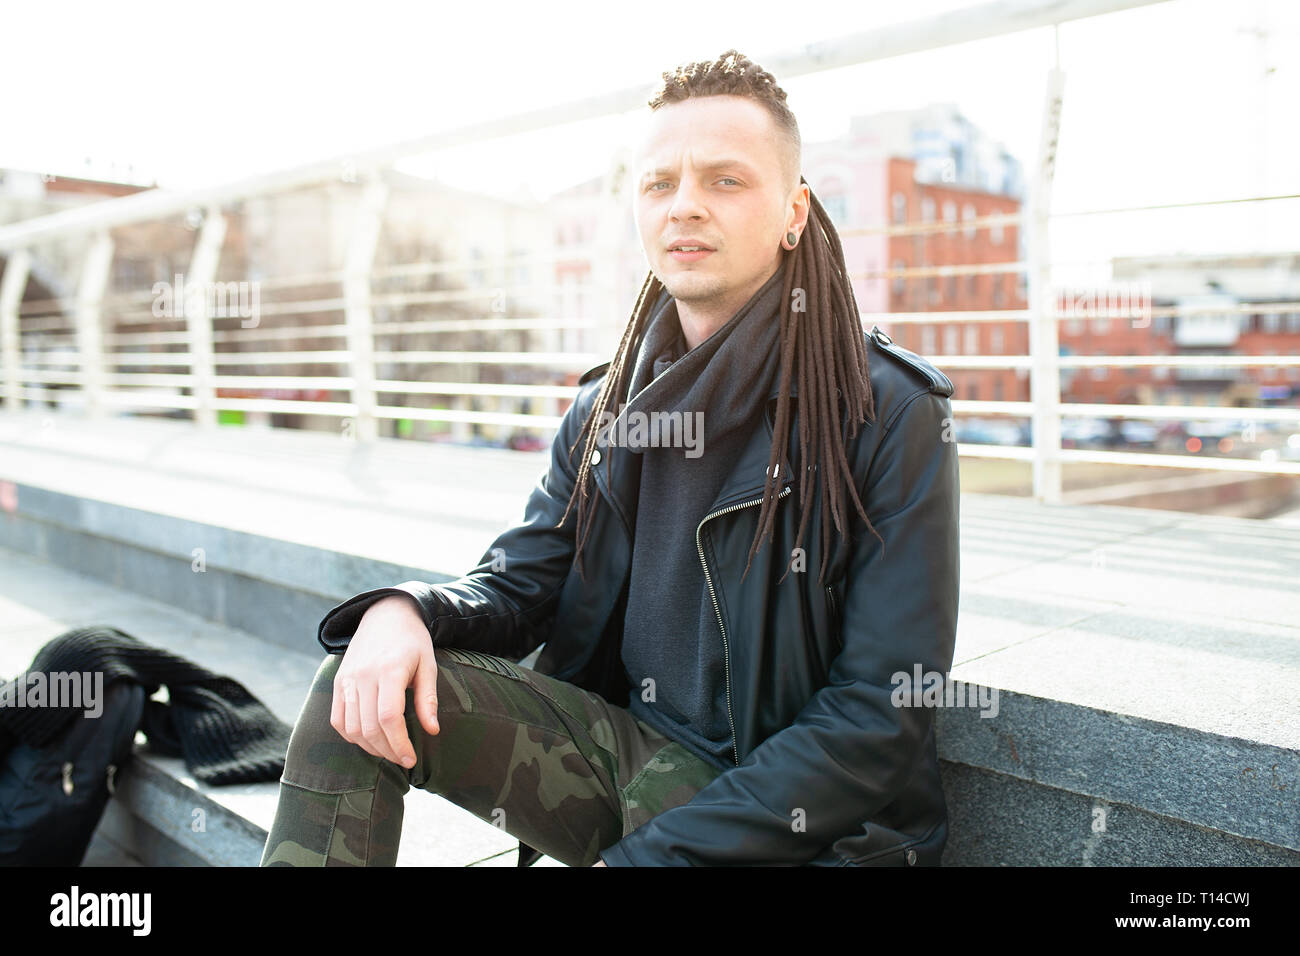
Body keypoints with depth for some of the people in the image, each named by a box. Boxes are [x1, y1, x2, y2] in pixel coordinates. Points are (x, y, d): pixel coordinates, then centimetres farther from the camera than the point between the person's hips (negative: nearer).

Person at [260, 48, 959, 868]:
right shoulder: (607, 409, 4)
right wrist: (405, 611, -17)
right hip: (625, 740, 4)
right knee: (360, 684, -12)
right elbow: (518, 585, 7)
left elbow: (883, 716, -16)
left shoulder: (893, 415, -14)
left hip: (790, 820, -4)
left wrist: (654, 852, -19)